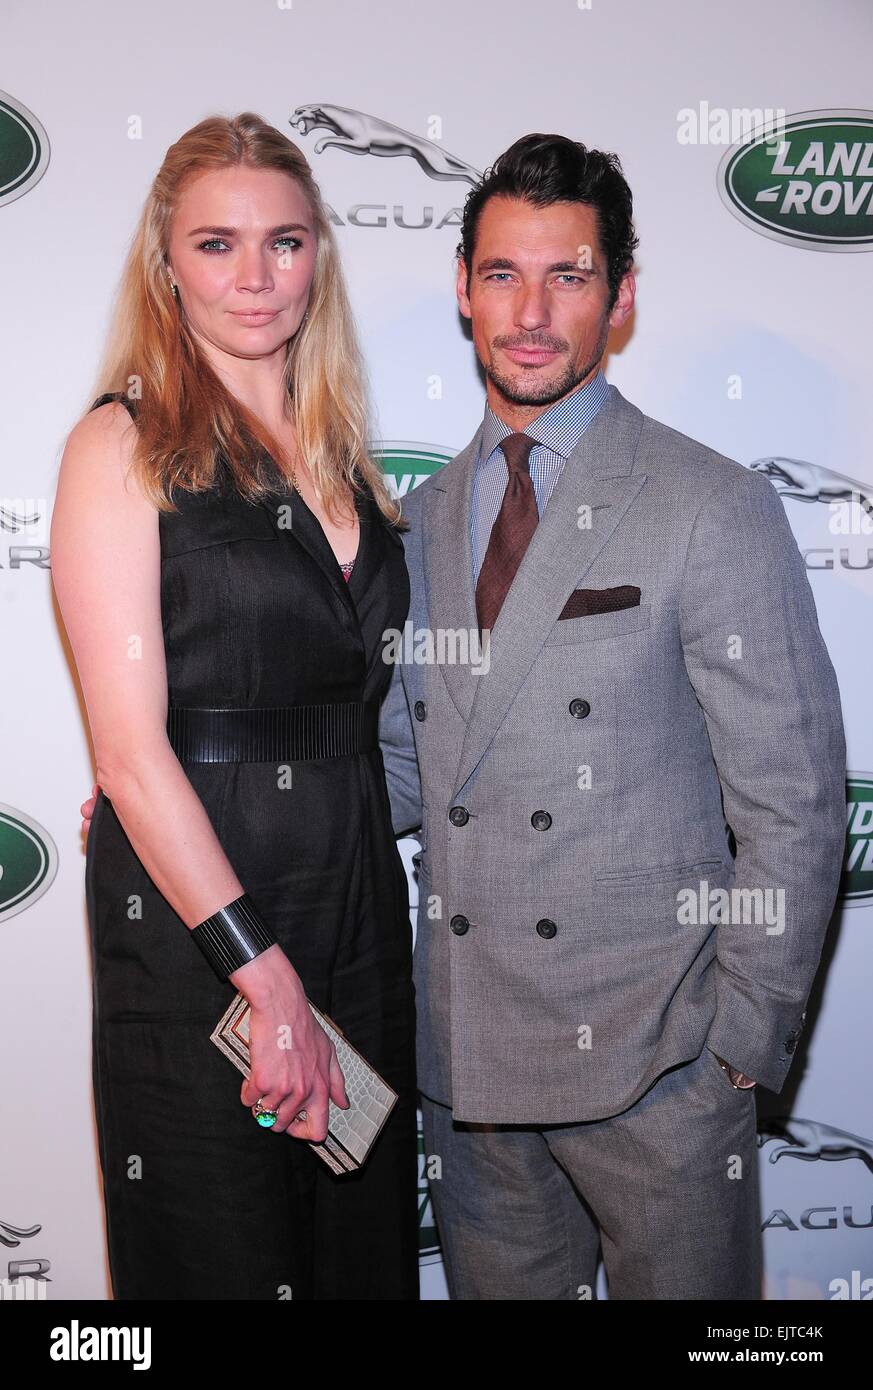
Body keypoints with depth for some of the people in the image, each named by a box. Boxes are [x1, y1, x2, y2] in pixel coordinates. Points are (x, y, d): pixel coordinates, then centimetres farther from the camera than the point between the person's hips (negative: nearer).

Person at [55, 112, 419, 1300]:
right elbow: (130, 749, -15)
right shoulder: (123, 445, -8)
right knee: (220, 1256, 10)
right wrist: (268, 978, -17)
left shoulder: (337, 450, 11)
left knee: (367, 1245, 17)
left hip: (359, 890, 6)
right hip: (190, 905, -6)